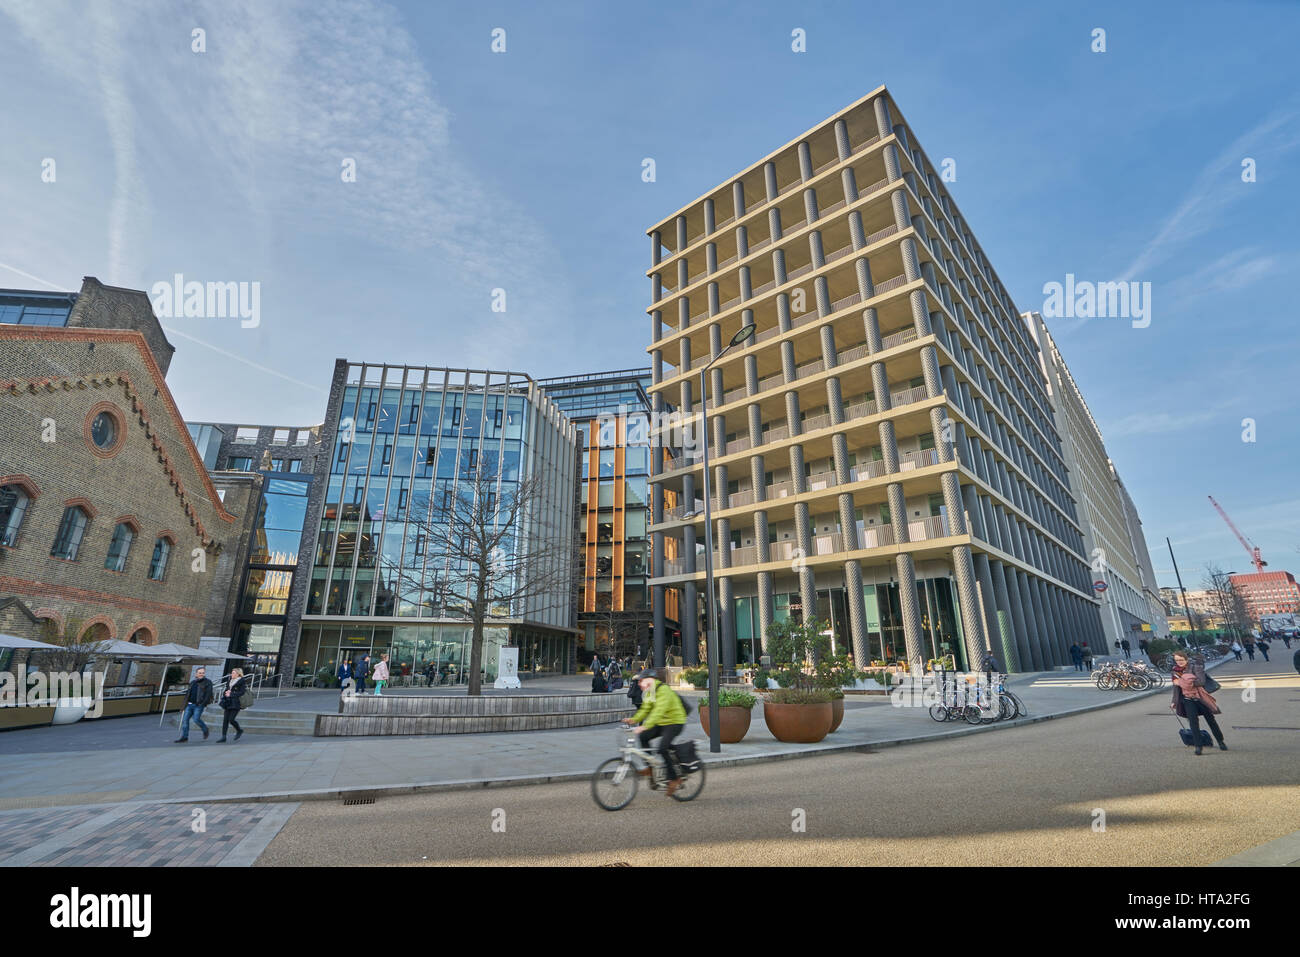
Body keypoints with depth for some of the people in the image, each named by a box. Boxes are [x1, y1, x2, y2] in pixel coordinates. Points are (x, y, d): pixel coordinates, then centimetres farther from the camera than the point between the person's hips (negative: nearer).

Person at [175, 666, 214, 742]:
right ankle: (184, 737, 7)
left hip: (199, 705, -6)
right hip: (190, 704, 6)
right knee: (185, 719, 0)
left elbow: (208, 693, -8)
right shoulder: (193, 682, 17)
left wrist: (204, 703, -18)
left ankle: (205, 730, 11)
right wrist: (185, 703, 16)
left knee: (196, 719, -13)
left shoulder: (207, 682, -1)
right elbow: (188, 694, 24)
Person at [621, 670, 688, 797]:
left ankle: (674, 778, -5)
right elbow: (645, 709, 1)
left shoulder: (663, 690, -24)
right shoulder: (649, 692, 6)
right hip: (661, 723, 8)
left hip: (674, 722, -8)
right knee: (644, 737, -11)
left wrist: (644, 726, -44)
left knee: (662, 748, -22)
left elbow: (659, 711, -35)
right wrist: (634, 719, -17)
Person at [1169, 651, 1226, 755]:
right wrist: (1174, 701, 12)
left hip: (1200, 697, -3)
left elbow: (1201, 681, -24)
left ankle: (1220, 742, 33)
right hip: (1187, 699, 3)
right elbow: (1176, 687, 10)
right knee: (1193, 721, -8)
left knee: (1210, 719, 12)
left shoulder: (1195, 666, -13)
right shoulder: (1176, 670, 1)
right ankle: (1198, 745, -2)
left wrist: (1181, 681, -25)